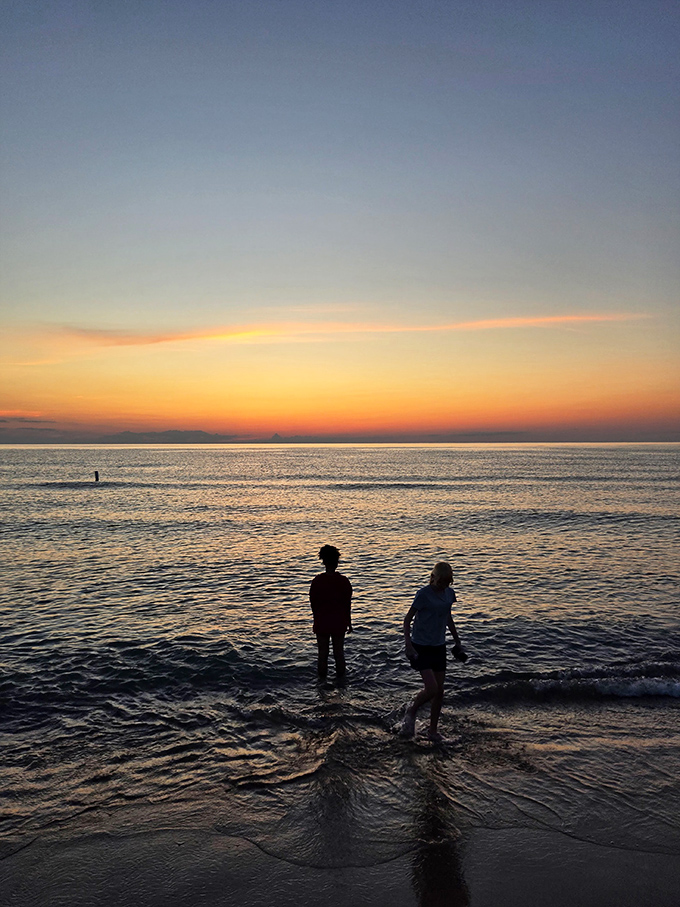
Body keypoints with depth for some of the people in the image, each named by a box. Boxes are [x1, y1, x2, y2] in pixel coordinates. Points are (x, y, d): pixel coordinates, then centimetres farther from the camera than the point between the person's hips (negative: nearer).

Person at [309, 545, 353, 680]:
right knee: (339, 652, 15)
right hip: (339, 623, 1)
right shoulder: (344, 581, -8)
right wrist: (349, 623, 10)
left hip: (322, 623, -1)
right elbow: (348, 605, -1)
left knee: (323, 653, 10)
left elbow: (313, 603, -4)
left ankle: (322, 679, 20)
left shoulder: (317, 581, -11)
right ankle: (340, 678, 25)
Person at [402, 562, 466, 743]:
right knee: (431, 688, -14)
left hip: (439, 646, 6)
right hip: (421, 646, -6)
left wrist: (457, 640, 23)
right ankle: (412, 711, 16)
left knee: (439, 691, 8)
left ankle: (433, 731, 23)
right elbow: (407, 619, -12)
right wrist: (408, 644, -20)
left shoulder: (449, 593, 2)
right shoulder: (424, 594, -17)